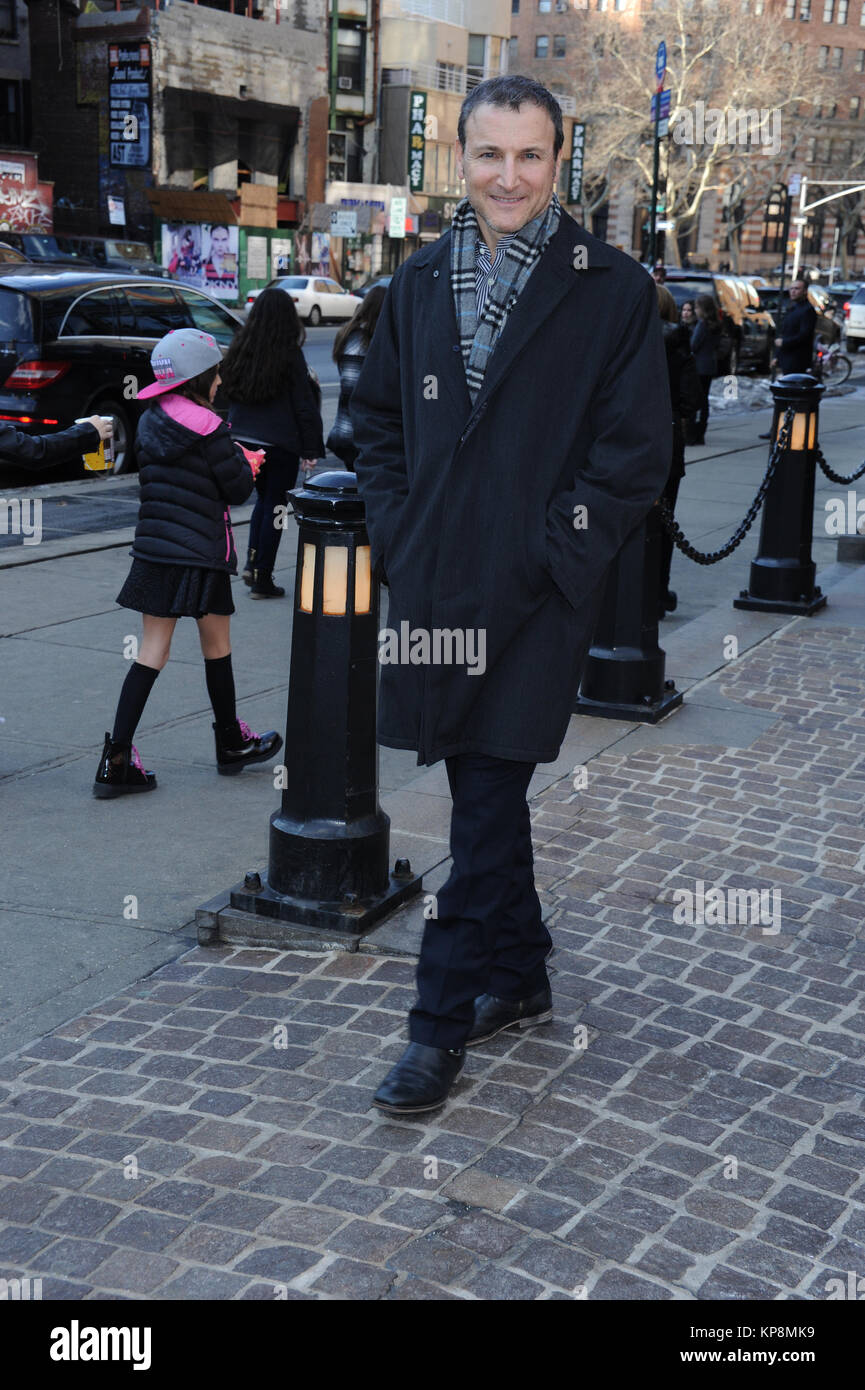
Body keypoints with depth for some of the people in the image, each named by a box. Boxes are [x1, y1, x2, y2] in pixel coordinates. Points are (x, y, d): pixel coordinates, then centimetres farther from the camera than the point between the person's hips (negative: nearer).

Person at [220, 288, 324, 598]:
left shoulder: (238, 350, 3)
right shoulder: (290, 355, -11)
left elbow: (227, 396, 11)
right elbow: (304, 405, -8)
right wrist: (311, 448, -3)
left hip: (244, 441, 5)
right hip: (281, 443, -5)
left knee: (264, 498, 23)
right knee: (274, 505, 4)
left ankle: (252, 561, 10)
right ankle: (262, 579, 6)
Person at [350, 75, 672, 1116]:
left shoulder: (612, 290, -4)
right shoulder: (419, 284, 10)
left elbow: (637, 450, -6)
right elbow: (376, 418, 16)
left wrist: (549, 548, -12)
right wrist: (398, 529, 3)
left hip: (537, 594, -5)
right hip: (434, 582, 5)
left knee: (486, 802, -3)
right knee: (483, 791, 15)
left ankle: (443, 1023, 8)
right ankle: (519, 980, 32)